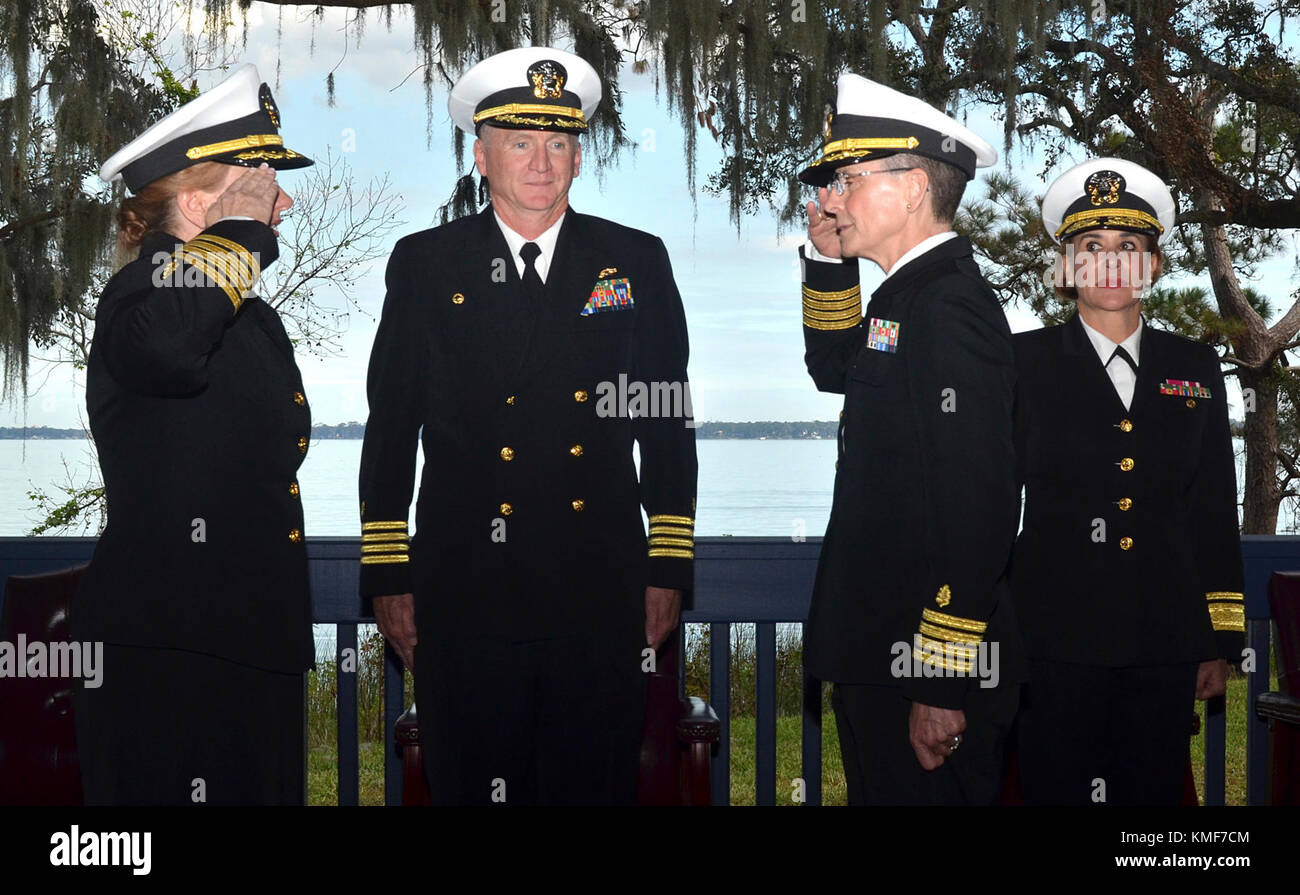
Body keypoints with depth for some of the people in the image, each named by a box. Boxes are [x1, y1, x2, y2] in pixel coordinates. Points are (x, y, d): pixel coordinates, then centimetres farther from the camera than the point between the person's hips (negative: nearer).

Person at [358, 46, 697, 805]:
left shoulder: (637, 262, 6)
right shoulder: (425, 263, 4)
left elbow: (670, 422, 7)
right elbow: (391, 425, 5)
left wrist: (669, 568, 4)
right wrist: (387, 574, 2)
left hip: (600, 594, 1)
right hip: (466, 593, 0)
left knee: (597, 785, 8)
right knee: (471, 783, 8)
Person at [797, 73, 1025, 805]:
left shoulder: (952, 308, -18)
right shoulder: (908, 293, 12)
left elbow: (977, 507, -25)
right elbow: (836, 371, 31)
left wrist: (942, 682, -24)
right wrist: (828, 264, 14)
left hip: (927, 669, -10)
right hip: (880, 650, 10)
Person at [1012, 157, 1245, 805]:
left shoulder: (1196, 368, 11)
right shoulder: (1026, 362, 2)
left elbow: (1216, 515, 12)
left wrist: (1221, 643, 9)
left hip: (1165, 651, 3)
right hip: (1057, 644, -3)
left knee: (1154, 791, 8)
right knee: (1057, 789, 2)